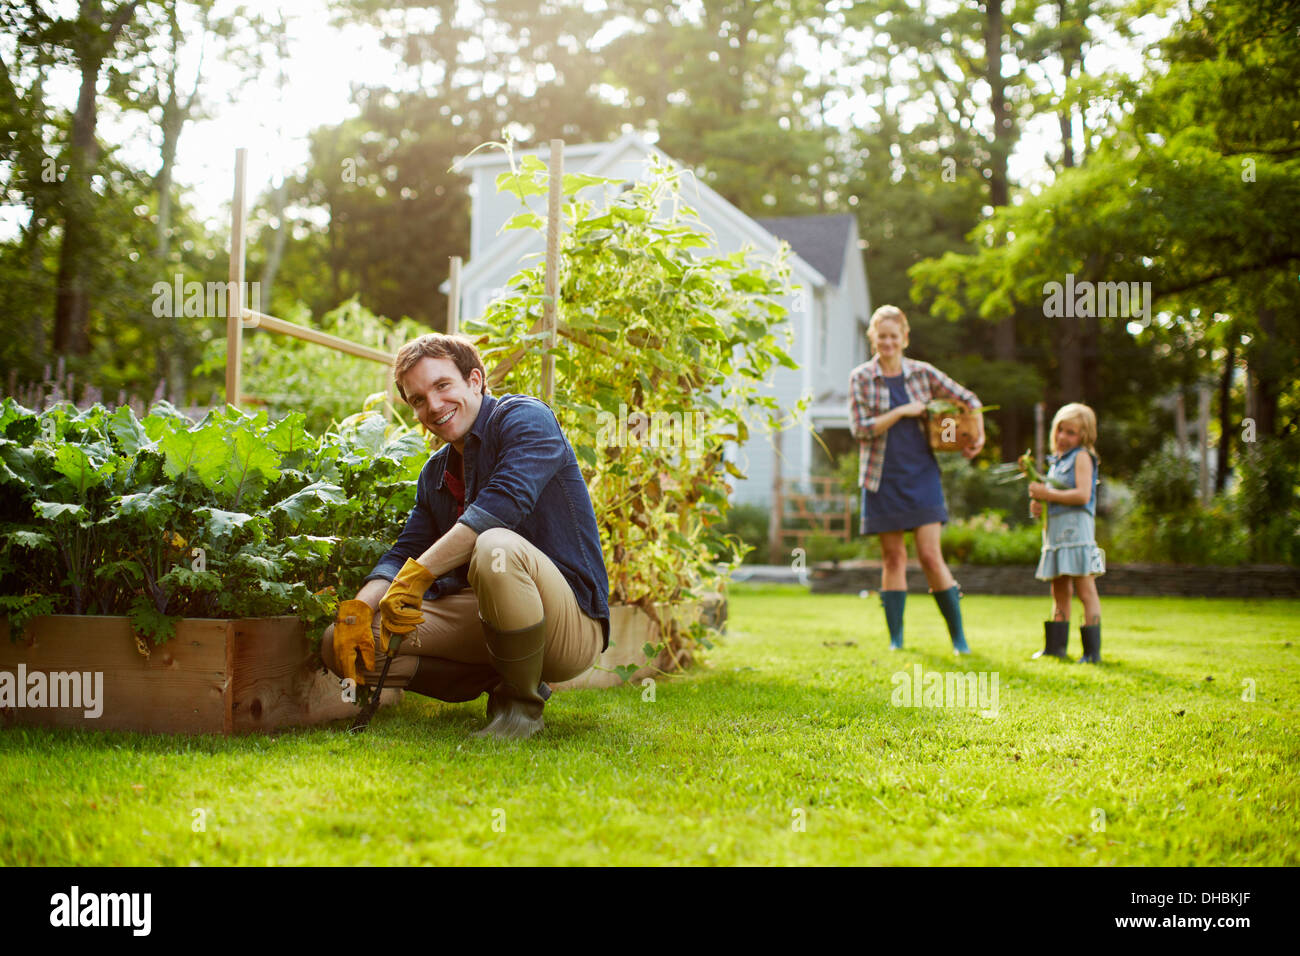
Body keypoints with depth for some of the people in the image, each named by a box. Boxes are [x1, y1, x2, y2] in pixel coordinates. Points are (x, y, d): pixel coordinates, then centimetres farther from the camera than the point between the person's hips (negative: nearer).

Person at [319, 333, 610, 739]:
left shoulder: (525, 417, -7)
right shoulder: (436, 473, 17)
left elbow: (506, 502, -25)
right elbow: (404, 553, 9)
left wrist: (418, 574, -28)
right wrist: (358, 609, -12)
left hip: (570, 625, -7)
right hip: (479, 615, 7)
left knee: (495, 547, -40)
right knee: (340, 645, -4)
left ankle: (522, 703, -16)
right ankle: (500, 683, 3)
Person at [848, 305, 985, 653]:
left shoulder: (922, 373, 4)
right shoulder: (861, 378, 0)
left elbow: (968, 399, 14)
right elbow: (859, 429, -9)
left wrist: (978, 436, 2)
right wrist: (901, 411, -14)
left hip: (921, 475, 0)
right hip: (883, 479, 0)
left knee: (931, 556, -4)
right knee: (893, 557, 4)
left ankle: (958, 635, 5)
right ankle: (895, 639, 11)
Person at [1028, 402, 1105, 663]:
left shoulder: (1082, 457, -4)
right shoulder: (1056, 461, 21)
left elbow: (1082, 495, -17)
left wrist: (1048, 494, -13)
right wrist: (1038, 505, 9)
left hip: (1076, 529, -9)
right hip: (1055, 531, 9)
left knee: (1085, 589, -9)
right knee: (1059, 592, 12)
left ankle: (1092, 650, -9)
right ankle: (1055, 645, 16)